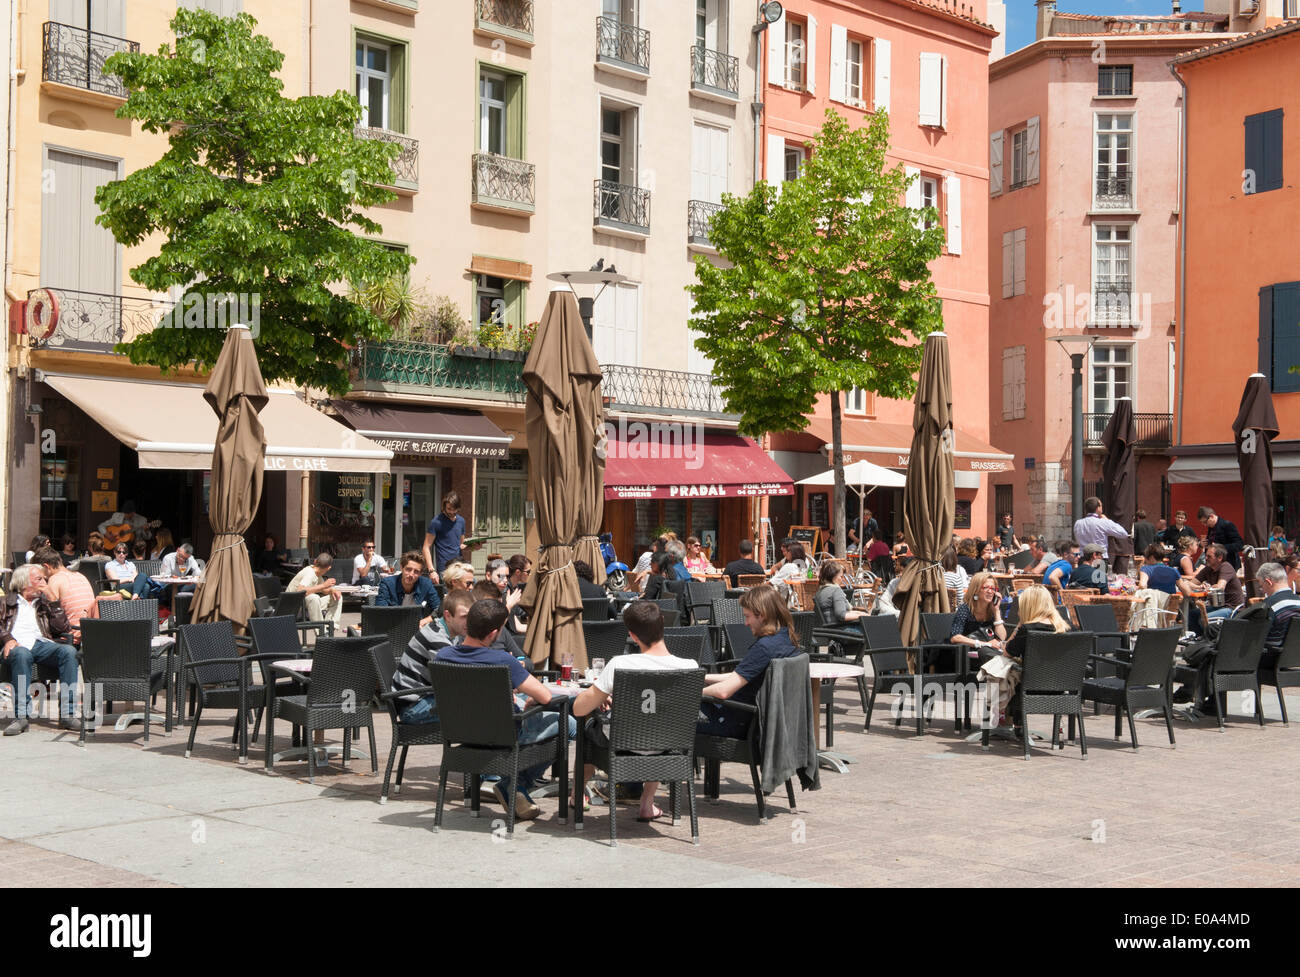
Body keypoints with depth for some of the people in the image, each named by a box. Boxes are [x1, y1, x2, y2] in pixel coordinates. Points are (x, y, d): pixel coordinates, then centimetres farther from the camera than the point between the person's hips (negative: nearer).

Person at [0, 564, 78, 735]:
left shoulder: (45, 603, 31)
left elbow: (63, 629, 16)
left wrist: (51, 600, 14)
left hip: (42, 643, 3)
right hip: (17, 644, -3)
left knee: (69, 651, -30)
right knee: (21, 654, -40)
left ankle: (67, 715, -34)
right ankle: (21, 716, -41)